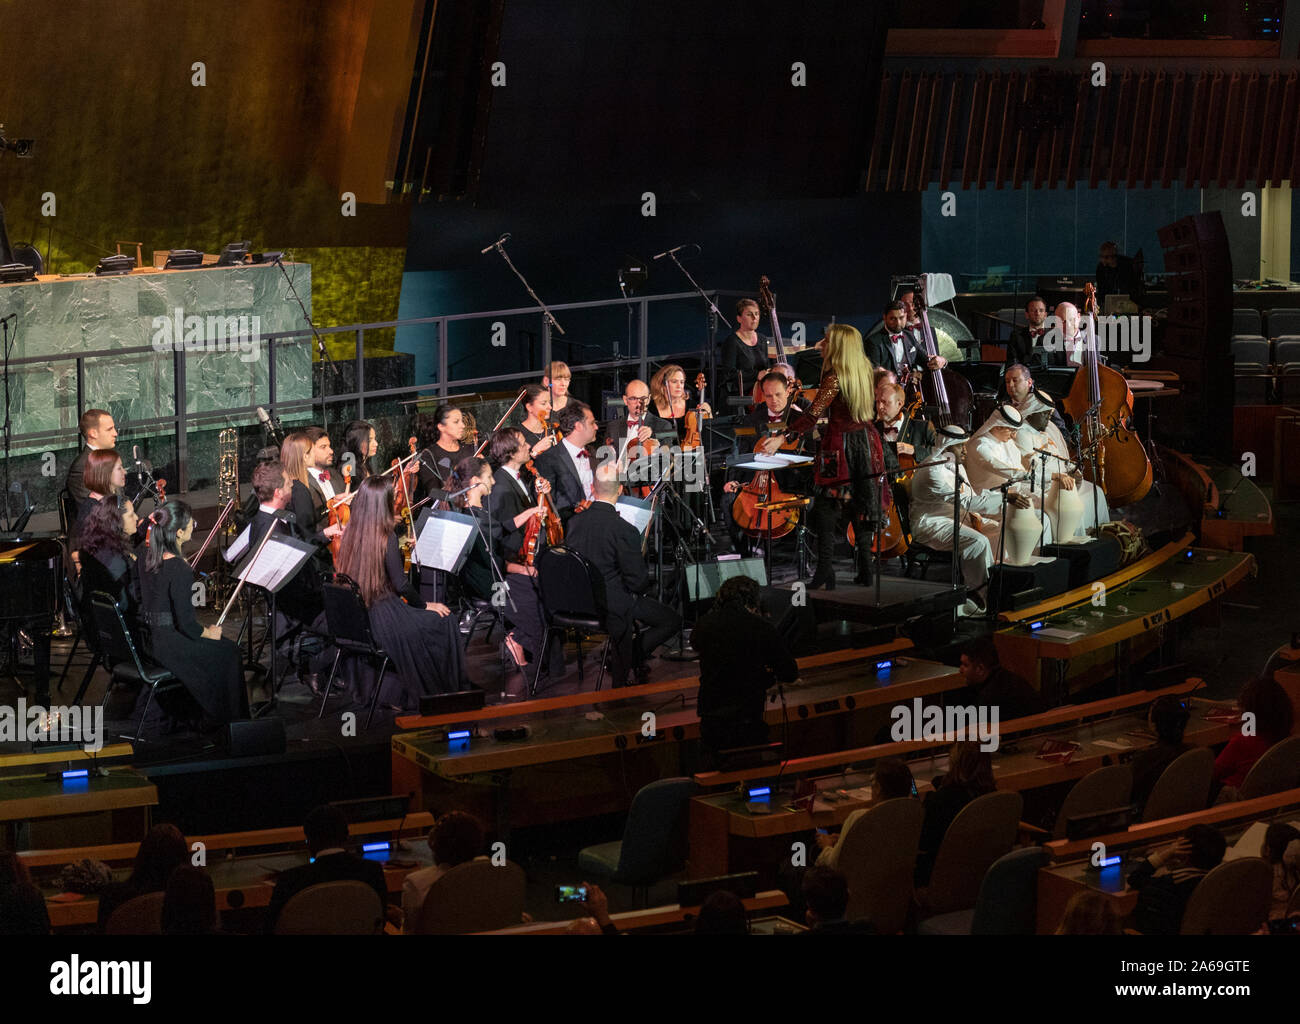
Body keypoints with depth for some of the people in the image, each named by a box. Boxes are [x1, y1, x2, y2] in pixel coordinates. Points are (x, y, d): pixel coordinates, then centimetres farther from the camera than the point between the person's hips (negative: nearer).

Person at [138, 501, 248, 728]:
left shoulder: (147, 554, -1)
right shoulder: (179, 568, -26)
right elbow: (186, 623, -21)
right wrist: (209, 633, -3)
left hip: (149, 639, 9)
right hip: (168, 645, -9)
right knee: (228, 652, 12)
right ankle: (220, 723, 23)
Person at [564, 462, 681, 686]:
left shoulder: (573, 522, -4)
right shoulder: (624, 530, -22)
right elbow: (638, 581, -18)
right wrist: (643, 584, 5)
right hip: (613, 604, -6)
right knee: (672, 620, 7)